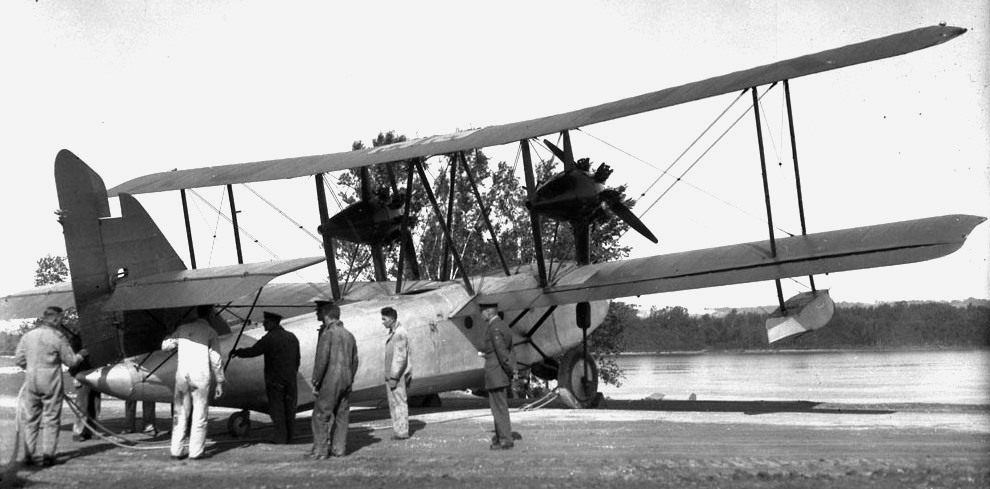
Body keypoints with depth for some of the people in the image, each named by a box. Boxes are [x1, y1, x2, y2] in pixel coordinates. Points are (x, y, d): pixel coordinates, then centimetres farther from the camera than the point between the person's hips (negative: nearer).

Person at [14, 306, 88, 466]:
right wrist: (81, 355, 15)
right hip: (51, 382, -4)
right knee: (51, 419, 5)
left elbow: (18, 360, 6)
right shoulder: (58, 337, -10)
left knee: (30, 419, 12)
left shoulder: (27, 336, 2)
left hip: (31, 381, 4)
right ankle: (48, 455, 4)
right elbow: (71, 361, -5)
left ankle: (28, 455, 12)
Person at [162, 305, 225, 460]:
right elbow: (215, 361, -4)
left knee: (180, 414, 11)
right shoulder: (211, 333, -3)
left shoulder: (182, 329, 6)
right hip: (201, 377, -3)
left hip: (182, 374, 3)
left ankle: (176, 451, 11)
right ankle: (195, 452, 4)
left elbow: (165, 345, 12)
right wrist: (220, 382, 3)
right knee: (199, 416, 4)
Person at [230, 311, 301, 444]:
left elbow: (252, 351, -10)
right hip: (290, 380, 6)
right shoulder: (292, 337, 9)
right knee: (289, 408, 11)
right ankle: (289, 436, 15)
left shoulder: (269, 338, -13)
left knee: (276, 408, 2)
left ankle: (281, 436, 2)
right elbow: (297, 360, 15)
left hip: (275, 380, -6)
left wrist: (237, 352, 6)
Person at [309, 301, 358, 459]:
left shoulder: (328, 334, -11)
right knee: (341, 415, 11)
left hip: (330, 381, -7)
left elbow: (321, 360, -15)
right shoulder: (349, 335, 11)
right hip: (346, 381, 7)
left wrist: (315, 382, -9)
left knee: (321, 416, -1)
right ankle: (339, 449, 13)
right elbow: (354, 361, 15)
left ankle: (320, 450, -2)